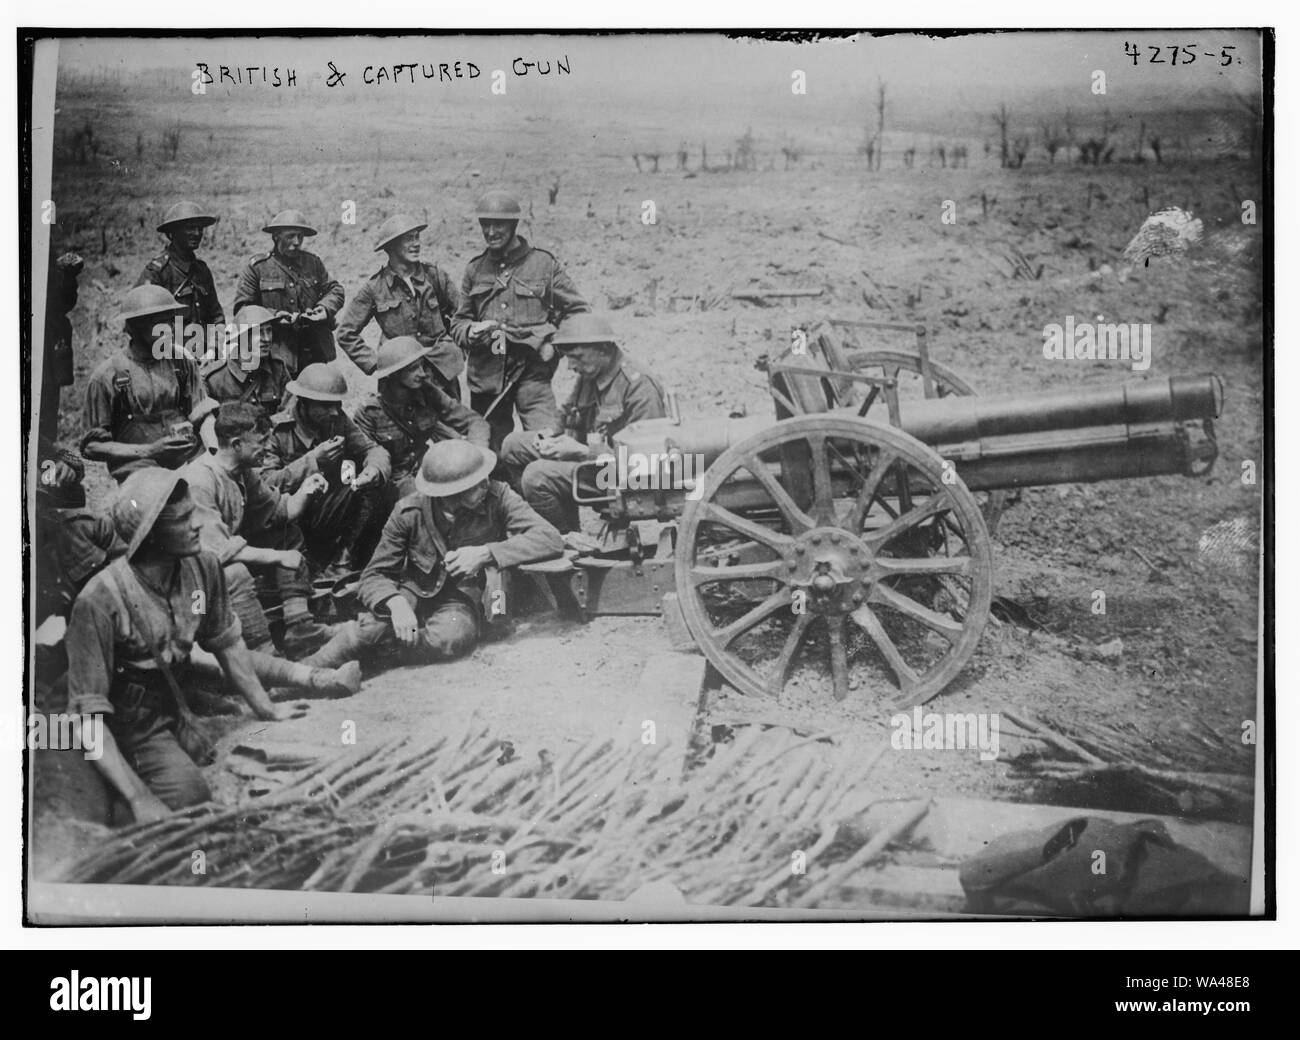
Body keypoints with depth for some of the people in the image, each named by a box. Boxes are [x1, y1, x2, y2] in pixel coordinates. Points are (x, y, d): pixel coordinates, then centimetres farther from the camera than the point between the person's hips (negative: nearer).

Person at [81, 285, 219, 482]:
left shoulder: (181, 359, 10)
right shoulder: (106, 375, -1)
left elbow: (204, 415, 9)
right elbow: (92, 446, 0)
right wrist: (150, 451, -12)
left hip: (190, 462, 4)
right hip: (139, 470, -4)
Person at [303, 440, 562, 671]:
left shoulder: (496, 497, -15)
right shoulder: (410, 511, -14)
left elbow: (551, 539, -22)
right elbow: (375, 575, -12)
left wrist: (486, 553, -32)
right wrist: (395, 603, -37)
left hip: (464, 598, 0)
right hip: (415, 594, 0)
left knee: (453, 636, -35)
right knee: (375, 626, -34)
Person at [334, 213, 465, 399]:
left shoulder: (434, 275, 3)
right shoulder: (374, 287, -2)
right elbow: (346, 333, 4)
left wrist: (456, 349, 9)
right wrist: (374, 363, -3)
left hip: (444, 372, 2)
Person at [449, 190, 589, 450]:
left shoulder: (543, 263, 2)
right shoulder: (475, 270, 12)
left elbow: (579, 311, 6)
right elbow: (458, 322, 18)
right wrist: (471, 331, -6)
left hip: (531, 371, -3)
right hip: (486, 374, 4)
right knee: (489, 452, 6)